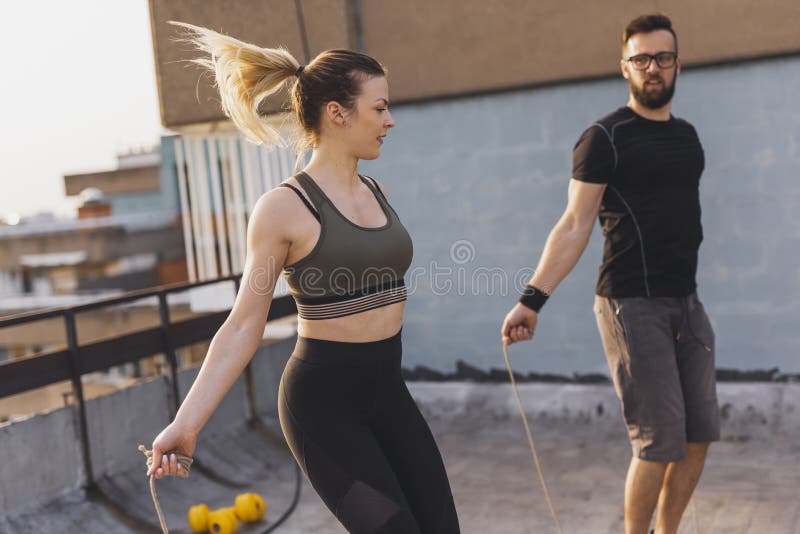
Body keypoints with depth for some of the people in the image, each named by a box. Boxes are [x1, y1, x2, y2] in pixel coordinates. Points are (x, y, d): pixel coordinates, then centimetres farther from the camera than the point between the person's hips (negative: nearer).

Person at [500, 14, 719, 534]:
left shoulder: (687, 135, 13)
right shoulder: (605, 138, -7)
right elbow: (575, 226, -12)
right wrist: (532, 299, -20)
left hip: (685, 300, 7)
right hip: (632, 303, -7)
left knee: (699, 436, 8)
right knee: (660, 441, -7)